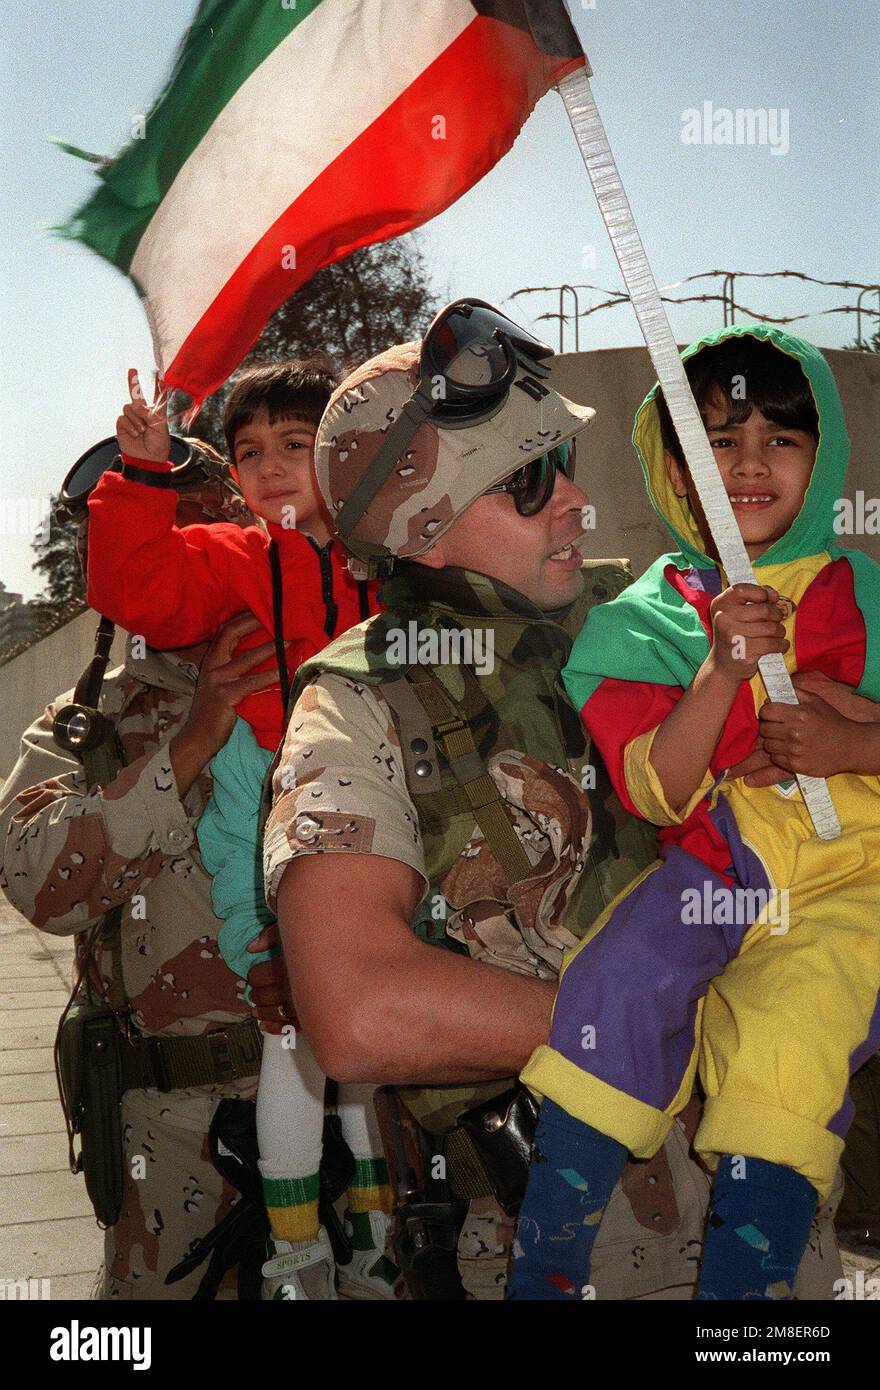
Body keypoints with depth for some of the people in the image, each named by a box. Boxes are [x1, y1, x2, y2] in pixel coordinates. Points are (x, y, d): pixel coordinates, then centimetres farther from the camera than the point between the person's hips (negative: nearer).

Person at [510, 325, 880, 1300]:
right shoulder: (642, 622, 6)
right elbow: (658, 793, -5)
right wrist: (722, 673, -19)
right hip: (720, 862, 0)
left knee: (788, 1030, -28)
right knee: (621, 977, -26)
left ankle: (741, 1282, -13)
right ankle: (543, 1268, -13)